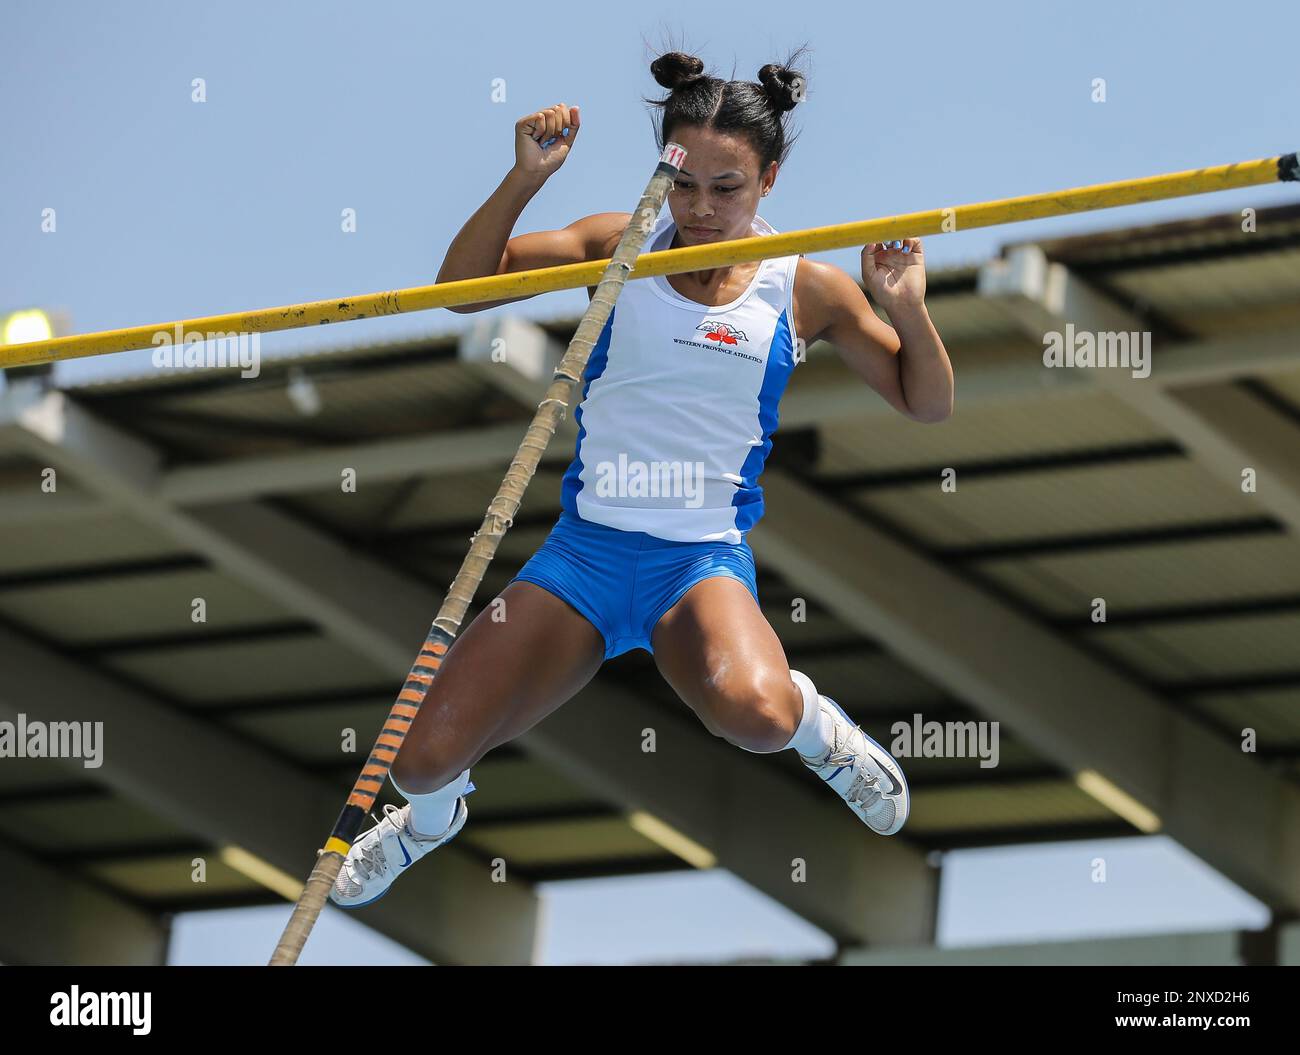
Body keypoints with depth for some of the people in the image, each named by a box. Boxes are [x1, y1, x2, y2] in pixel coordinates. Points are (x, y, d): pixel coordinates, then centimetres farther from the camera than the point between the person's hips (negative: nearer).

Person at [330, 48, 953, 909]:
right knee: (425, 756, -8)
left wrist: (908, 309, -13)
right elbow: (461, 286, 0)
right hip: (586, 548, 2)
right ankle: (433, 819, 32)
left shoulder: (806, 289, 0)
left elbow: (927, 404, 7)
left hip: (702, 559, -2)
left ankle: (814, 723, 1)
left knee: (754, 713, -38)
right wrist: (526, 180, -15)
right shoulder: (623, 247, 2)